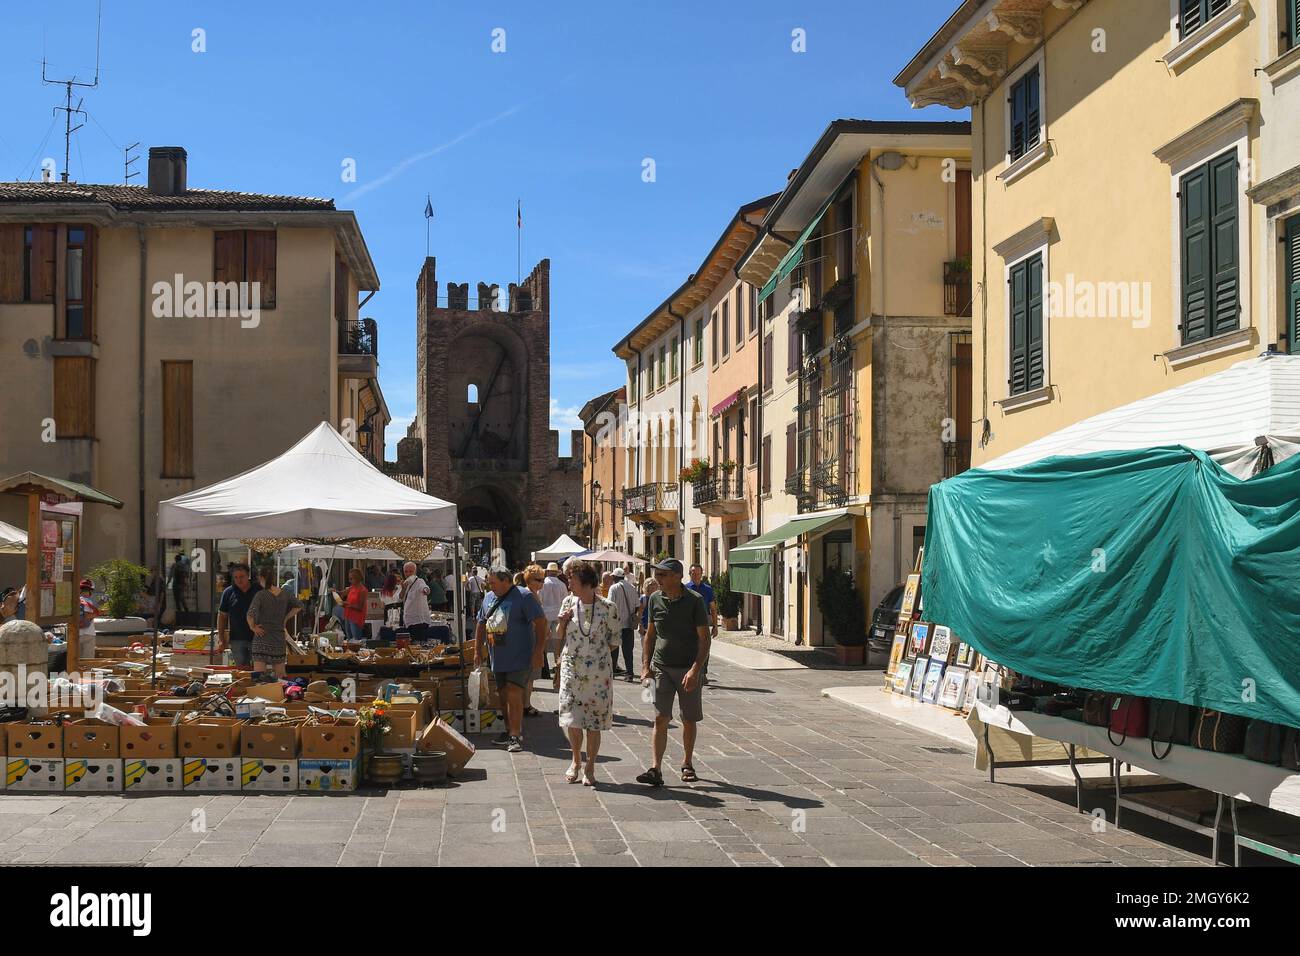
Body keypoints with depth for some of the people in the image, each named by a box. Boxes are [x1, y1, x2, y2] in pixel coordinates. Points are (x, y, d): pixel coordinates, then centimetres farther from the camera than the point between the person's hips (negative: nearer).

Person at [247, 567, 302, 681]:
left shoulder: (260, 595, -11)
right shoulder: (285, 594, 3)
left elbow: (251, 613, -22)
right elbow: (299, 605, 18)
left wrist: (252, 627, -7)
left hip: (262, 636, -4)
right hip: (279, 639, 4)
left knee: (258, 676, -9)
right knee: (280, 677, 13)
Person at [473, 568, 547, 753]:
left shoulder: (523, 597, -10)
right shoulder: (489, 598, 12)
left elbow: (541, 622, -13)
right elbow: (481, 625, 22)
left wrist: (538, 651, -17)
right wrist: (477, 651, 18)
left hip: (520, 657, -7)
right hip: (498, 659, 7)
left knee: (513, 694, -14)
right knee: (503, 696, 12)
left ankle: (516, 736, -10)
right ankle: (509, 731, 24)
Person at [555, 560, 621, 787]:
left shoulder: (607, 607, -7)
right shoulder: (569, 602, 4)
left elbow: (614, 642, 0)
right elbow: (560, 637, 12)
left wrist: (596, 655, -2)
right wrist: (562, 622, -6)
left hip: (598, 672, -3)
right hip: (571, 669, 3)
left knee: (594, 721, 3)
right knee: (572, 719, 1)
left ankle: (590, 768, 17)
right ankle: (576, 761, 24)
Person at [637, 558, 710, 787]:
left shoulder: (694, 601, -10)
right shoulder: (655, 599, 2)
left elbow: (704, 638, -10)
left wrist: (695, 670, -19)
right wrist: (645, 666, 5)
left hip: (687, 670, -2)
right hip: (661, 667, 2)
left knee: (689, 720, 9)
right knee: (660, 719, -7)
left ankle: (687, 764, 27)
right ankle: (656, 770, -10)